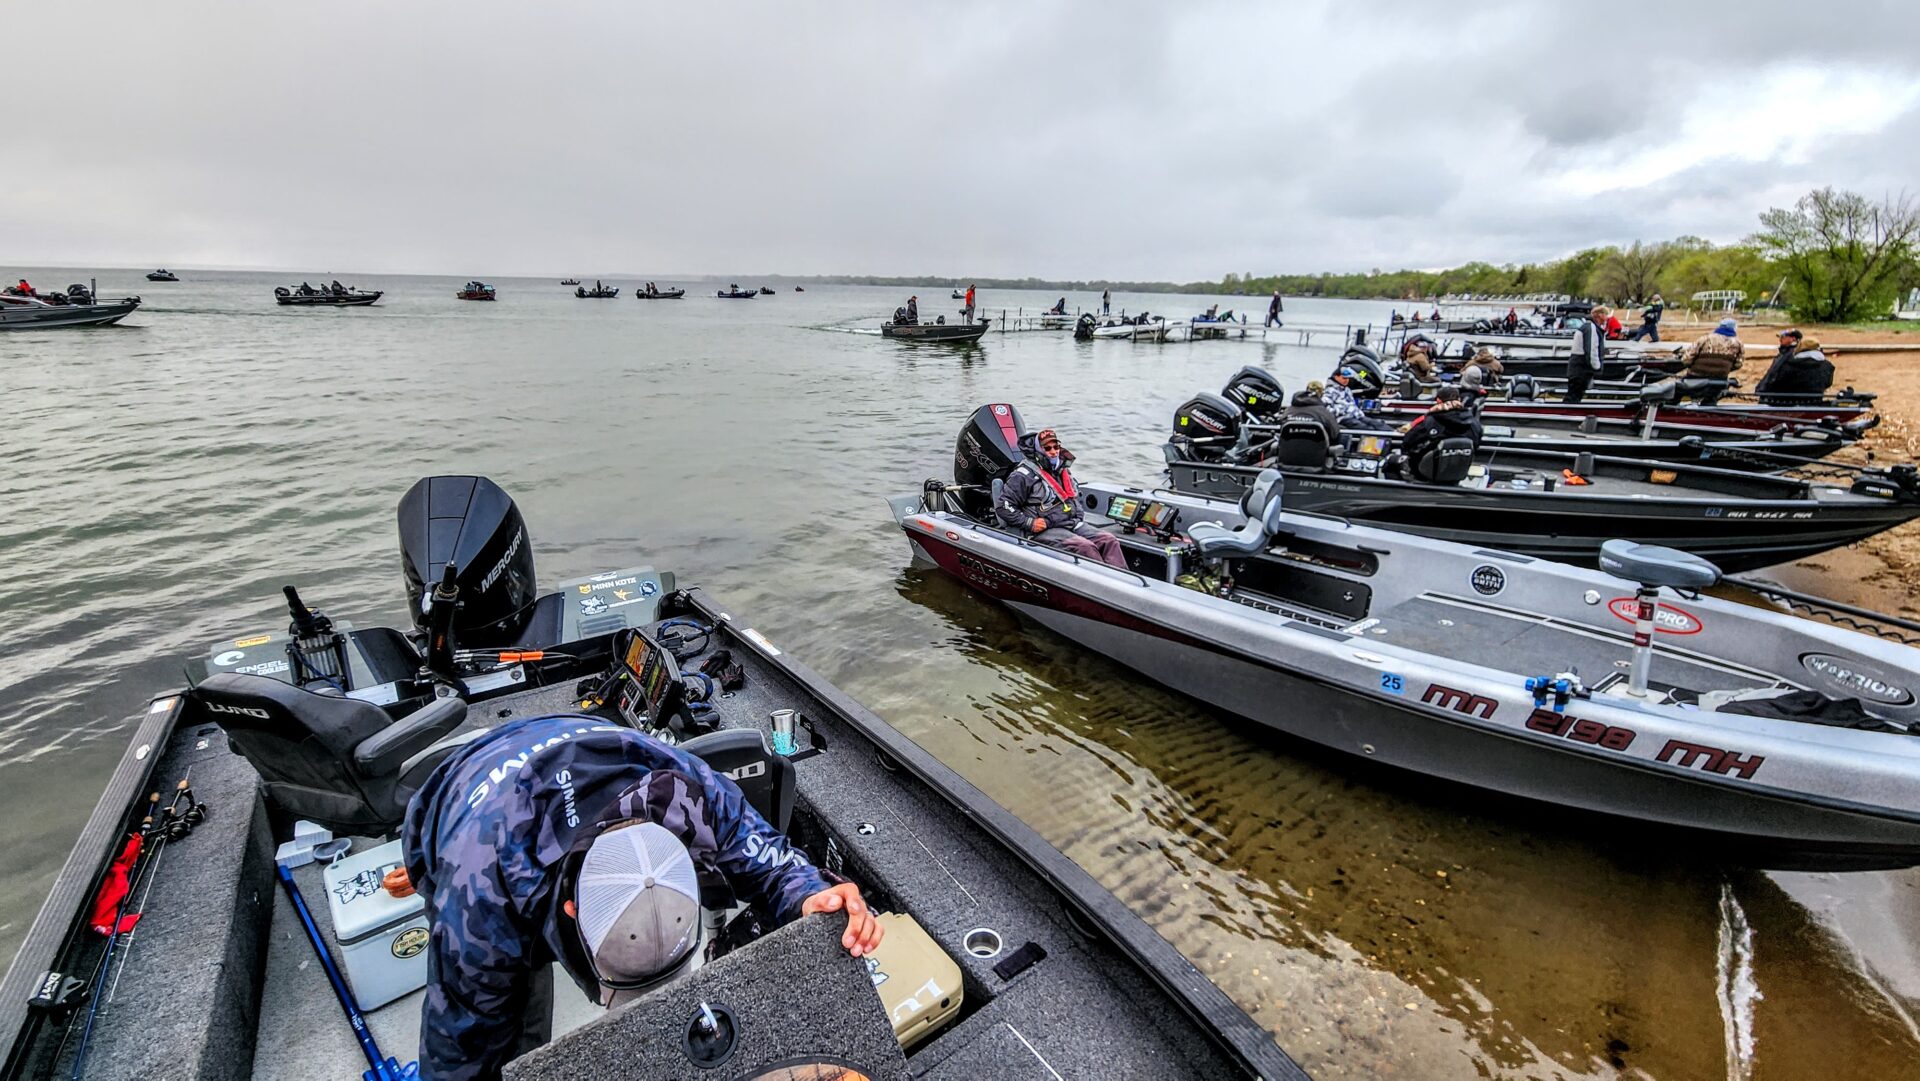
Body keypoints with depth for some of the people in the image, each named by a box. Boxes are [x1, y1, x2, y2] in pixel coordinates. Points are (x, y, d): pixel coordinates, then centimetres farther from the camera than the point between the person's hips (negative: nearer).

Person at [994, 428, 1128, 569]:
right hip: (1046, 530, -7)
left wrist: (1078, 517, 18)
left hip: (1073, 524, 8)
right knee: (1085, 546, -30)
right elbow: (1003, 506, -11)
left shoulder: (1063, 471, 18)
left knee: (1109, 540, -13)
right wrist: (1029, 523, -16)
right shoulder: (1024, 475, -7)